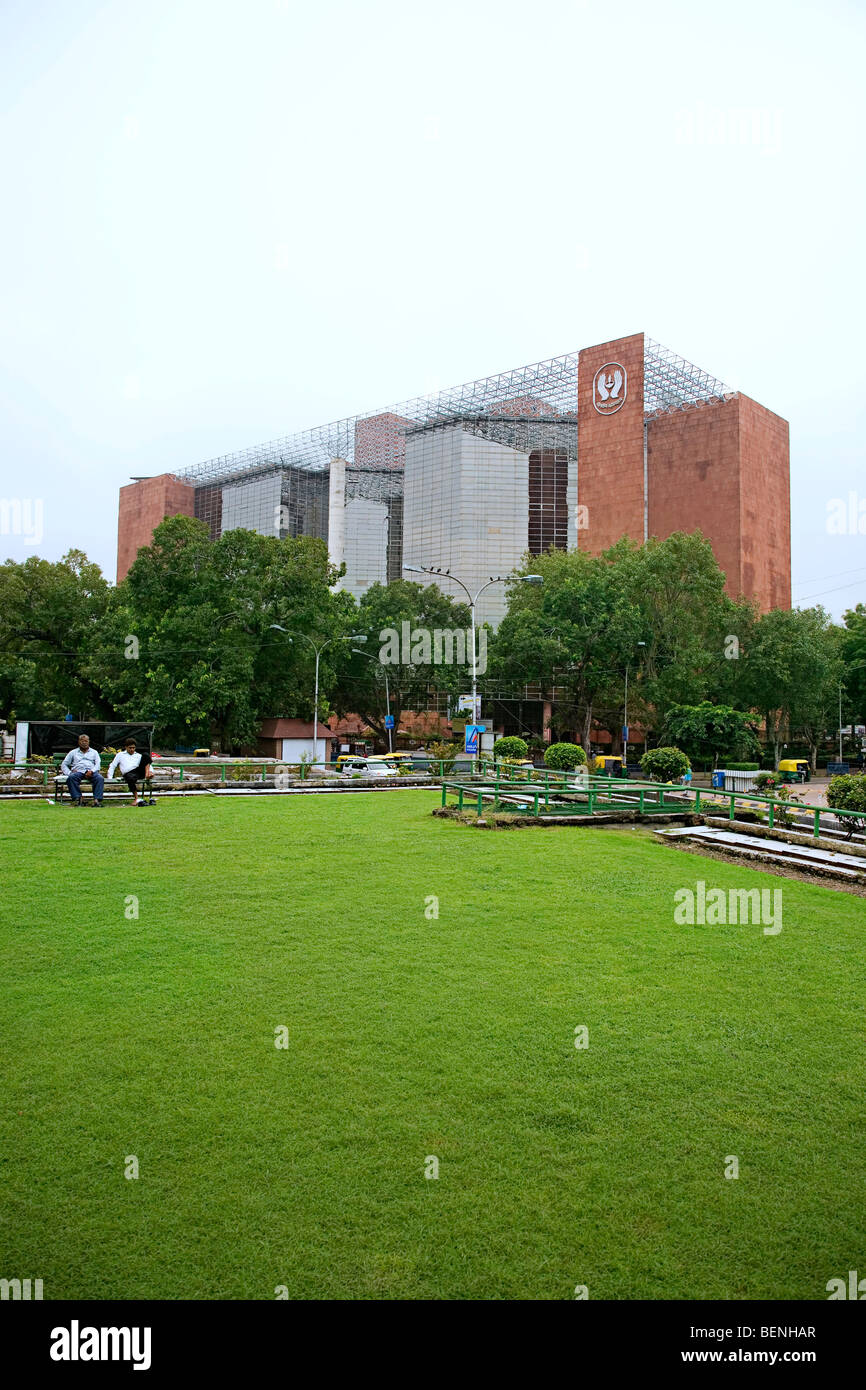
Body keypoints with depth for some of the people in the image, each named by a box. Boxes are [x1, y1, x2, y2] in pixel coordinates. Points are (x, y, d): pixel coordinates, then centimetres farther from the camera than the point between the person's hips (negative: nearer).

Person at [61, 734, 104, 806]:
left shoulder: (94, 752, 26)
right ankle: (77, 798, -39)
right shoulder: (73, 752, 26)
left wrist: (91, 771, -11)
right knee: (71, 777, -35)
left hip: (91, 772, 0)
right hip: (78, 771, 0)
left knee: (100, 778, -34)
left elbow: (97, 764, 10)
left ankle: (97, 799, -43)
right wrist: (69, 772, -1)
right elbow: (64, 765, 20)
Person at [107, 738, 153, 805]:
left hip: (140, 771, 2)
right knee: (130, 778, -43)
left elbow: (148, 763, 21)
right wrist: (110, 778, 6)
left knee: (145, 755, -17)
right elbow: (112, 766, 20)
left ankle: (147, 774, -33)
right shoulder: (120, 755, 26)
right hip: (128, 773, -2)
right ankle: (136, 798, -39)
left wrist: (151, 771, -2)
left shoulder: (138, 756, 30)